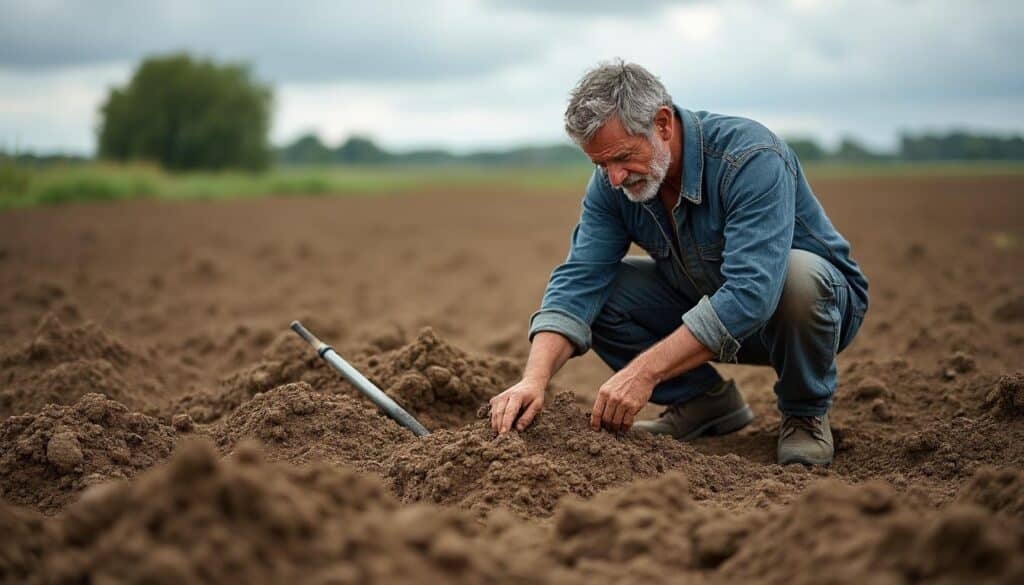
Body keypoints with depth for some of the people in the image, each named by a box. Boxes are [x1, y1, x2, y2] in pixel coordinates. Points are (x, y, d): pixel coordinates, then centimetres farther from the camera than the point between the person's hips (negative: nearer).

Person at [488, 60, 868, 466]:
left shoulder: (751, 158, -33)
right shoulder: (612, 182, -14)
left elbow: (750, 293, -43)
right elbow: (578, 281, -19)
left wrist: (644, 371, -46)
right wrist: (535, 379, -36)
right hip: (705, 309, 5)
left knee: (798, 275, -39)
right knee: (598, 291, -13)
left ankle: (806, 413, -10)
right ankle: (704, 401, 4)